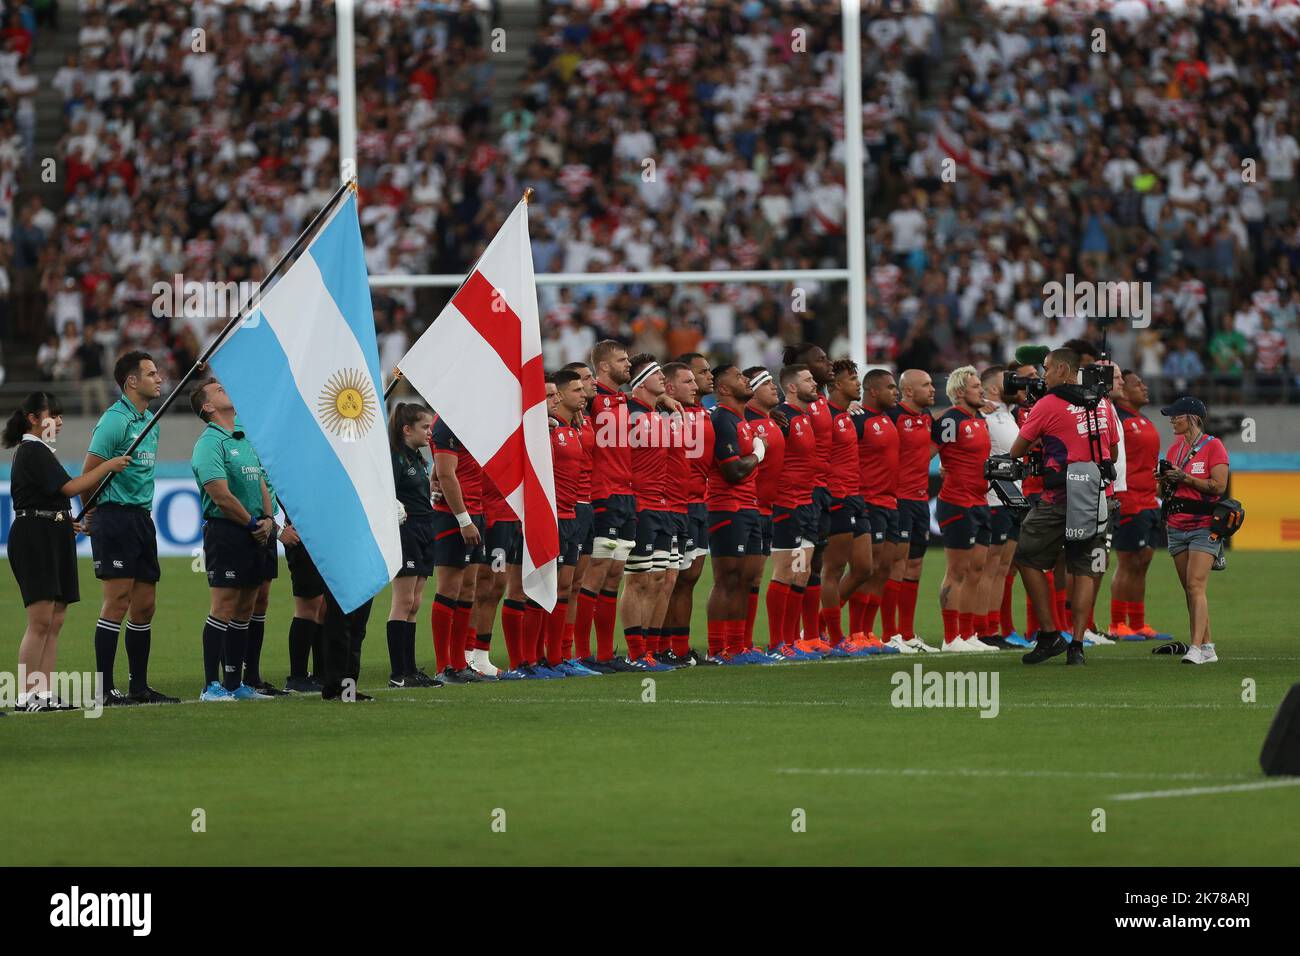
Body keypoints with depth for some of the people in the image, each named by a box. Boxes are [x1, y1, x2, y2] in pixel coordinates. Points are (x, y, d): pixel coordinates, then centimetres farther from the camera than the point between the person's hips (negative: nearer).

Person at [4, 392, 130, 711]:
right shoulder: (33, 451, -10)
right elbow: (70, 487, -16)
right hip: (34, 537, -10)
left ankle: (45, 694, 5)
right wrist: (108, 466, -10)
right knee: (40, 621, -13)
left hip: (53, 538, 10)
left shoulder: (39, 451, 21)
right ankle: (26, 696, -12)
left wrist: (67, 523, 15)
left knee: (54, 622, 6)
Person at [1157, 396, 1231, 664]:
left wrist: (1184, 477, -17)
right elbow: (1163, 493, 19)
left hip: (1204, 526, -7)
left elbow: (1219, 486, -15)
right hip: (1177, 526, 7)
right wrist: (1164, 479, -3)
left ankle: (1197, 647, -24)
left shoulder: (1213, 446, -6)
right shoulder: (1174, 449, 14)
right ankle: (1207, 647, 11)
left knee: (1196, 586, -17)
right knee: (1189, 591, 6)